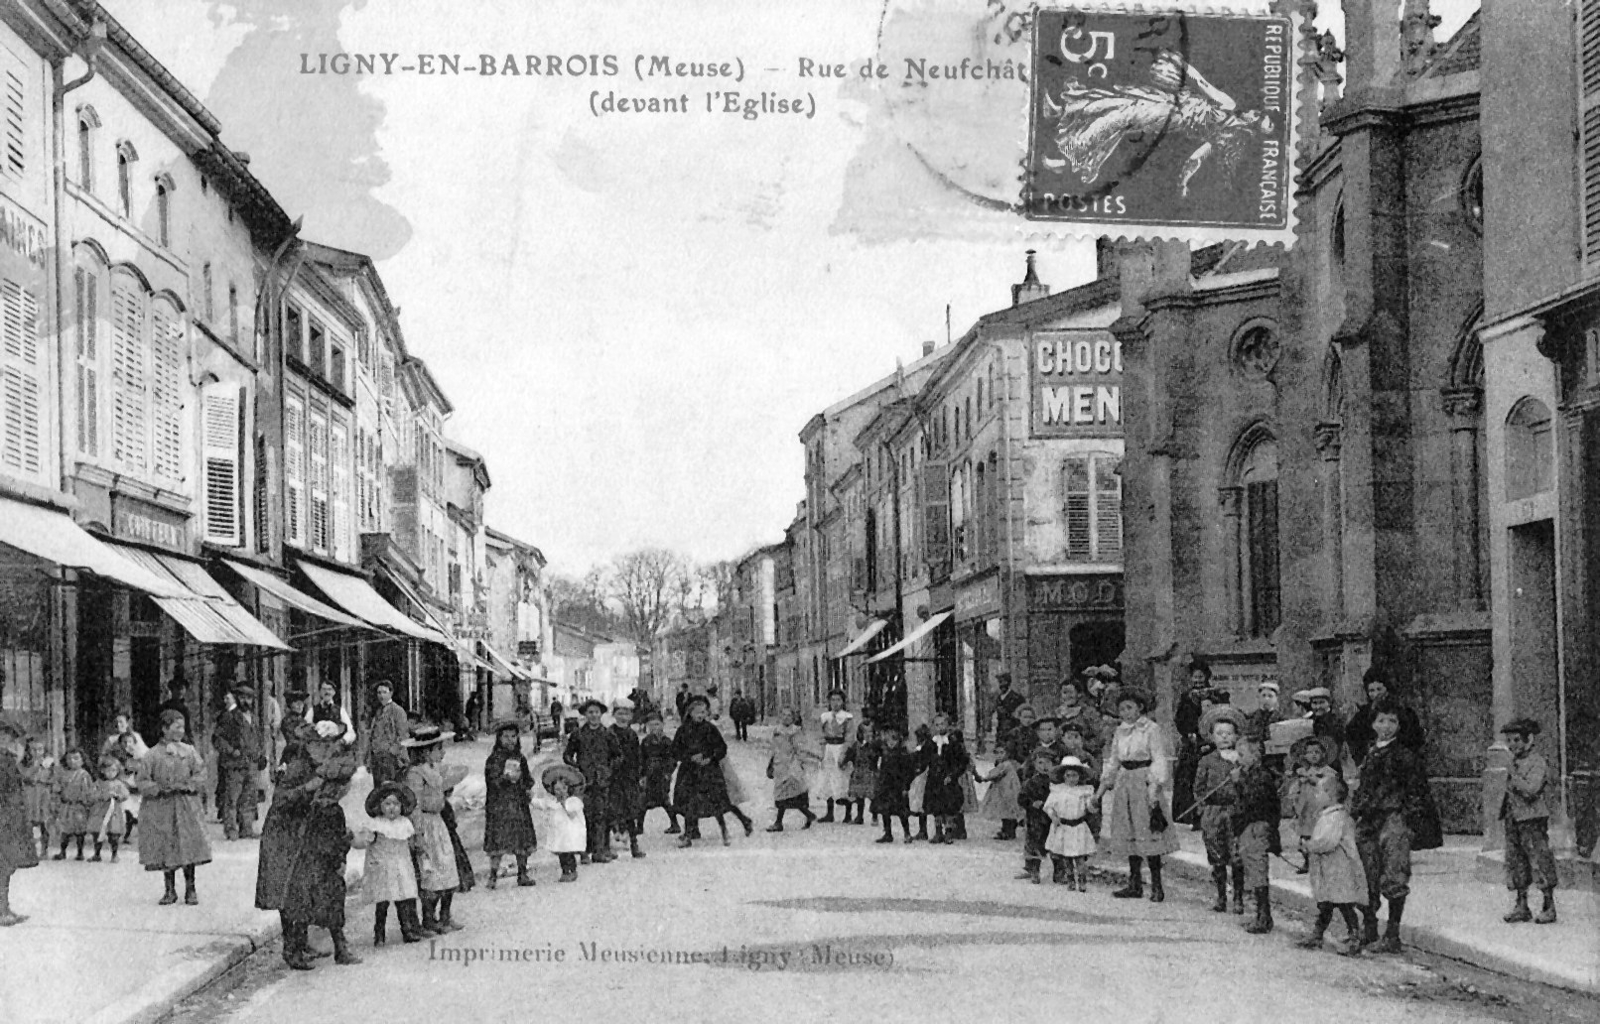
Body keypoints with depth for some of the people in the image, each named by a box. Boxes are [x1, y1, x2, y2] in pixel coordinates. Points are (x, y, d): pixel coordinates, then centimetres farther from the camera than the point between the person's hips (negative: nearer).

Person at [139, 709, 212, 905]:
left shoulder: (189, 751, 7)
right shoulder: (153, 755, 1)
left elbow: (201, 775, 5)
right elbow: (143, 783, 0)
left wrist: (186, 785, -11)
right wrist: (160, 788, -16)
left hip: (186, 808, 1)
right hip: (161, 809, -1)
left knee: (189, 847, -3)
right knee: (166, 850, 1)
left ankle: (190, 890, 8)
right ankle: (170, 891, 14)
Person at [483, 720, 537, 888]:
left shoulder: (520, 758, 11)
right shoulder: (494, 759, -5)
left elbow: (528, 778, 20)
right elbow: (492, 782, -14)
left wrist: (528, 788, 1)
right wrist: (507, 778, -28)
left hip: (519, 804, 5)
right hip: (499, 806, -5)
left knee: (523, 842, 6)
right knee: (498, 842, -7)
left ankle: (523, 874, 16)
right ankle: (493, 876, 0)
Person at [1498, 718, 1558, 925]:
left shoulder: (1537, 762, -11)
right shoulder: (1515, 761, 14)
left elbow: (1532, 789, -22)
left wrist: (1513, 780, -13)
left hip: (1532, 817, -8)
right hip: (1514, 818, 8)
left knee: (1540, 861, -4)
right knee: (1515, 861, 9)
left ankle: (1549, 907, 3)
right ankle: (1521, 906, 16)